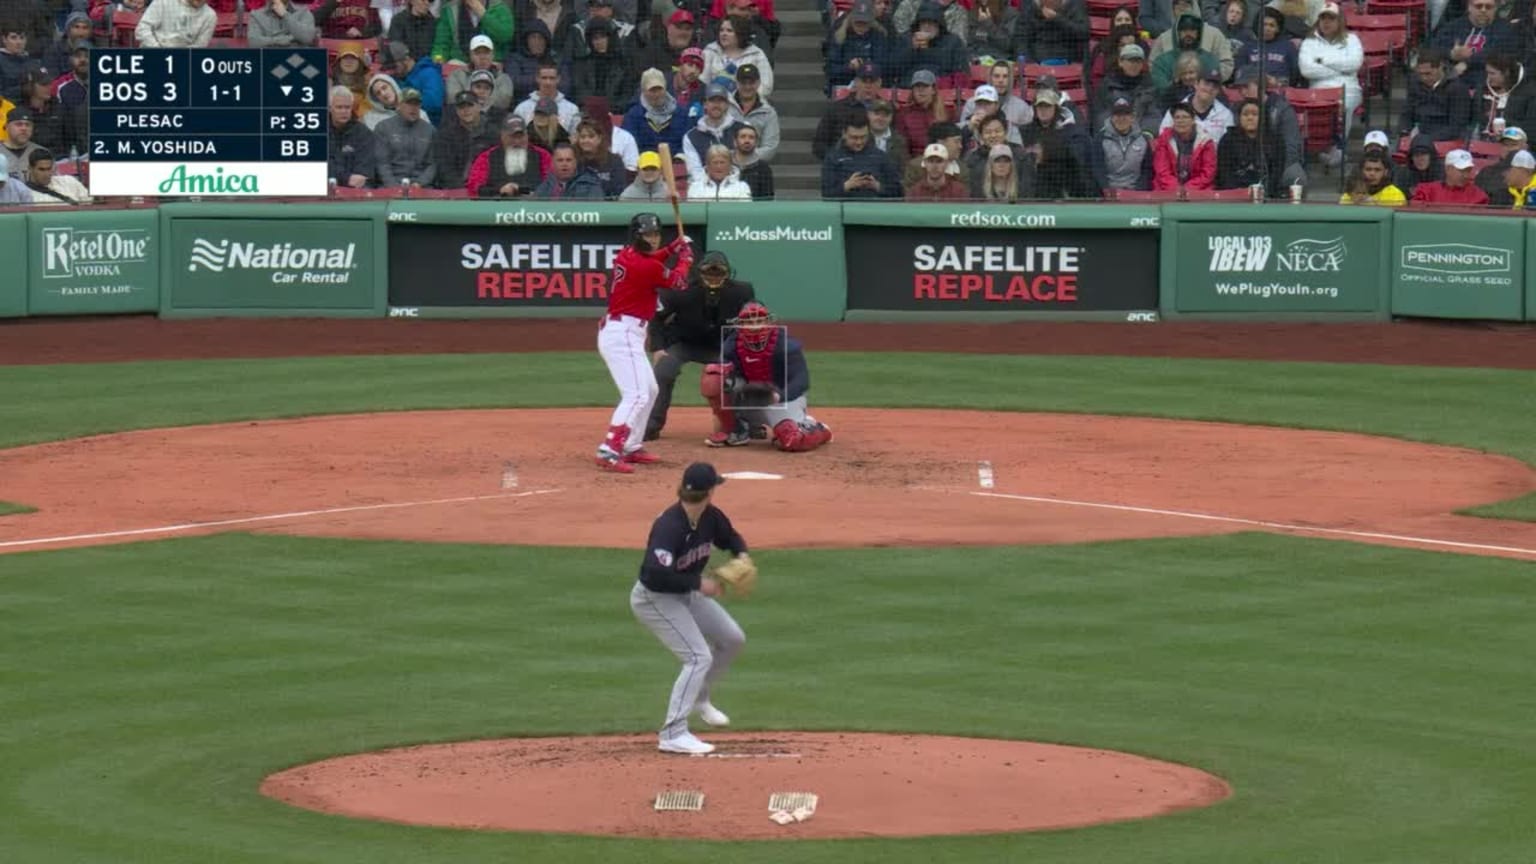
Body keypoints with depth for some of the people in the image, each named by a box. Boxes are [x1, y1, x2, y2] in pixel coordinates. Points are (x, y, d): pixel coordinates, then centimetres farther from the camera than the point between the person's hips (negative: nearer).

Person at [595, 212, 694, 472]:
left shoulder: (627, 255, 7)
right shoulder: (647, 266, -18)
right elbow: (678, 282, -2)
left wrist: (672, 249, 20)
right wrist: (685, 258, 15)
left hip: (625, 332, 10)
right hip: (622, 335, -10)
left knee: (650, 390, 23)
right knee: (636, 395, -18)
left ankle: (631, 447, 29)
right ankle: (608, 452, -28)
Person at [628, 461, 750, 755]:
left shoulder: (710, 517, -7)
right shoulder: (669, 526, -33)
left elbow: (731, 537, 13)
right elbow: (657, 572, -42)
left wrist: (742, 555, -10)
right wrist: (699, 582, -34)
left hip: (687, 595, 9)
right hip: (655, 599, -9)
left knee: (732, 639, 16)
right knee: (699, 657, -19)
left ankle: (698, 698, 34)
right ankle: (672, 735, -18)